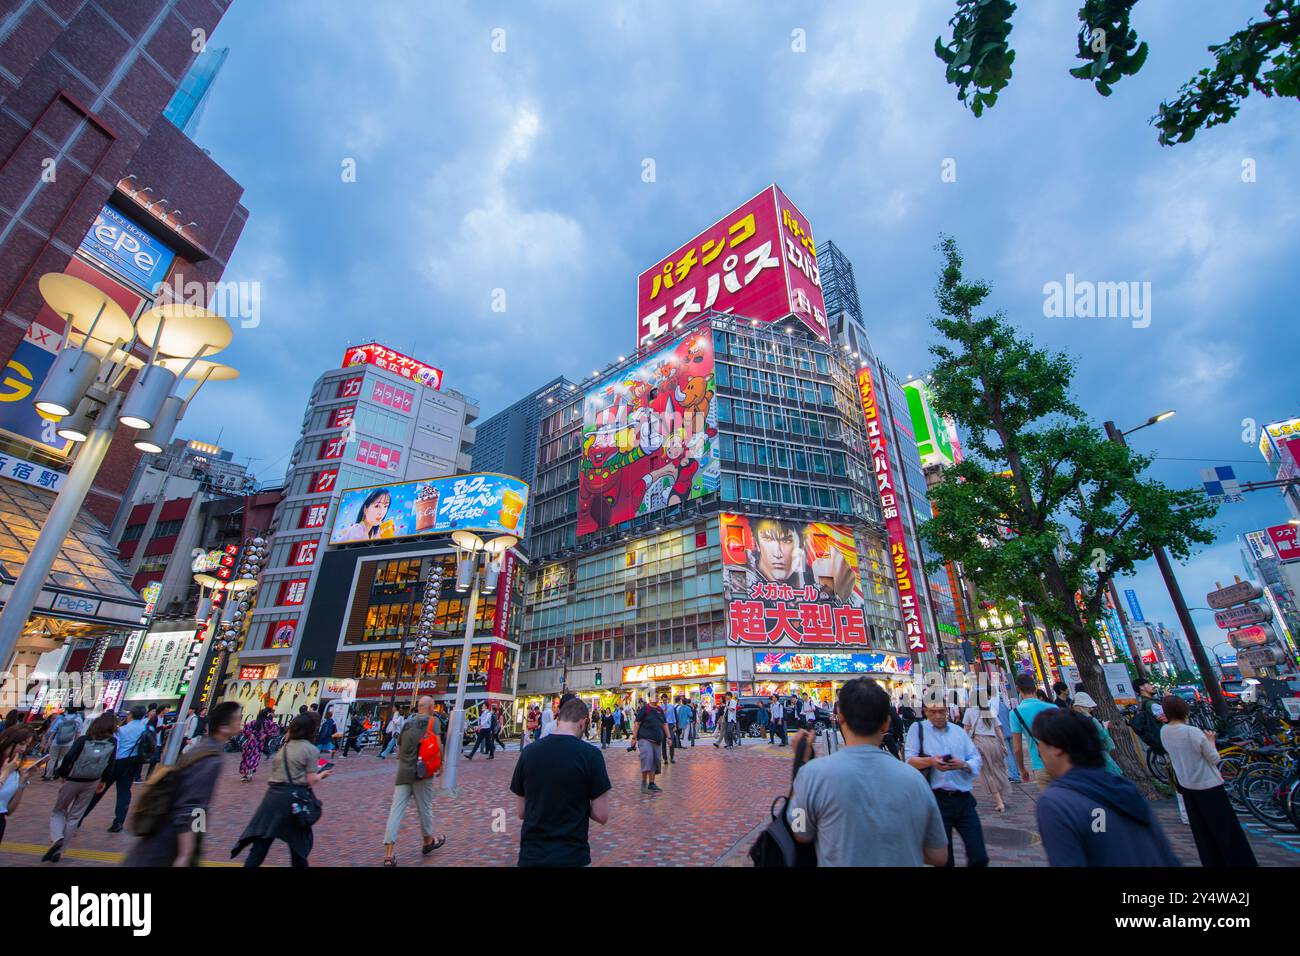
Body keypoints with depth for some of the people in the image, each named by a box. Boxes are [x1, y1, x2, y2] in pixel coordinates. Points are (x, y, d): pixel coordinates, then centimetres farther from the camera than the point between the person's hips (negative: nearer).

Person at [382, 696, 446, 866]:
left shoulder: (407, 722, 12)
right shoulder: (431, 720, -6)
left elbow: (399, 746, 21)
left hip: (403, 772, 5)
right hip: (422, 770, -4)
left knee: (396, 810, 3)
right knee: (425, 808, 12)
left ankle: (389, 853, -2)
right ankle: (428, 842, 30)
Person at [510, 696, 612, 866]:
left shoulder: (528, 753, -4)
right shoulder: (590, 754, -15)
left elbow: (521, 812, 5)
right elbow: (602, 816, -11)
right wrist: (580, 806, 6)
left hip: (531, 856, 3)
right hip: (572, 856, -3)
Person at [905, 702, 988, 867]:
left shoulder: (958, 731, 13)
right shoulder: (917, 728, 1)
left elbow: (977, 760, 8)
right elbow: (909, 759, -7)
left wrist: (963, 764, -13)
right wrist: (930, 761, -24)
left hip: (964, 799, 3)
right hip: (936, 799, -3)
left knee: (979, 857, 4)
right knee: (943, 858, 7)